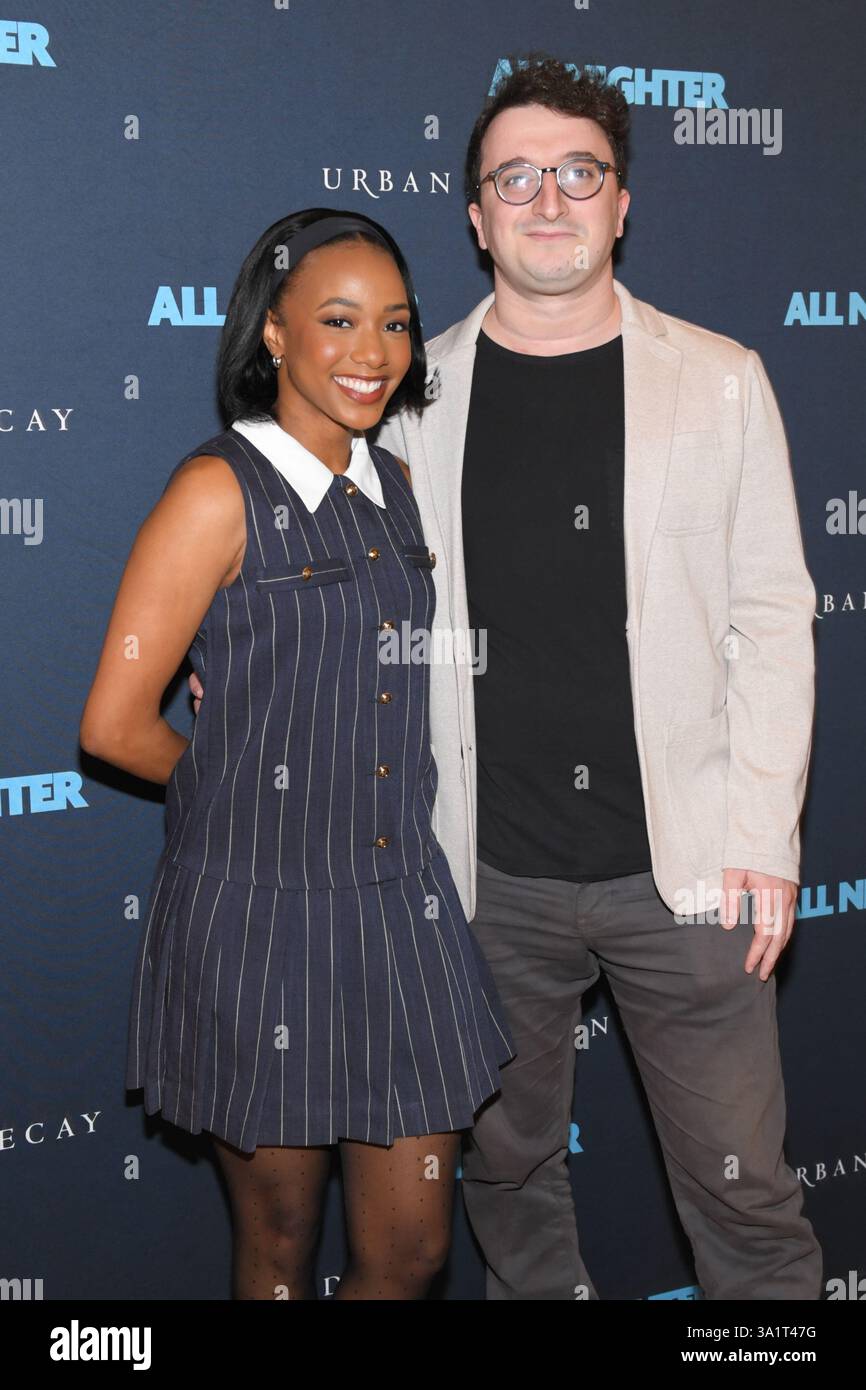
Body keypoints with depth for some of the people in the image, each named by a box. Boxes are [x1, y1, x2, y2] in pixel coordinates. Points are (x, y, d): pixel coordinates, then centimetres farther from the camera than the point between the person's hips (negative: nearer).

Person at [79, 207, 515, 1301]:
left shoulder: (396, 486, 8)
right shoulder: (219, 490, -12)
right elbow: (115, 724, -13)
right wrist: (240, 789, 3)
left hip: (403, 905, 6)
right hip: (260, 916, -5)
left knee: (412, 1250, 11)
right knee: (280, 1248, 12)